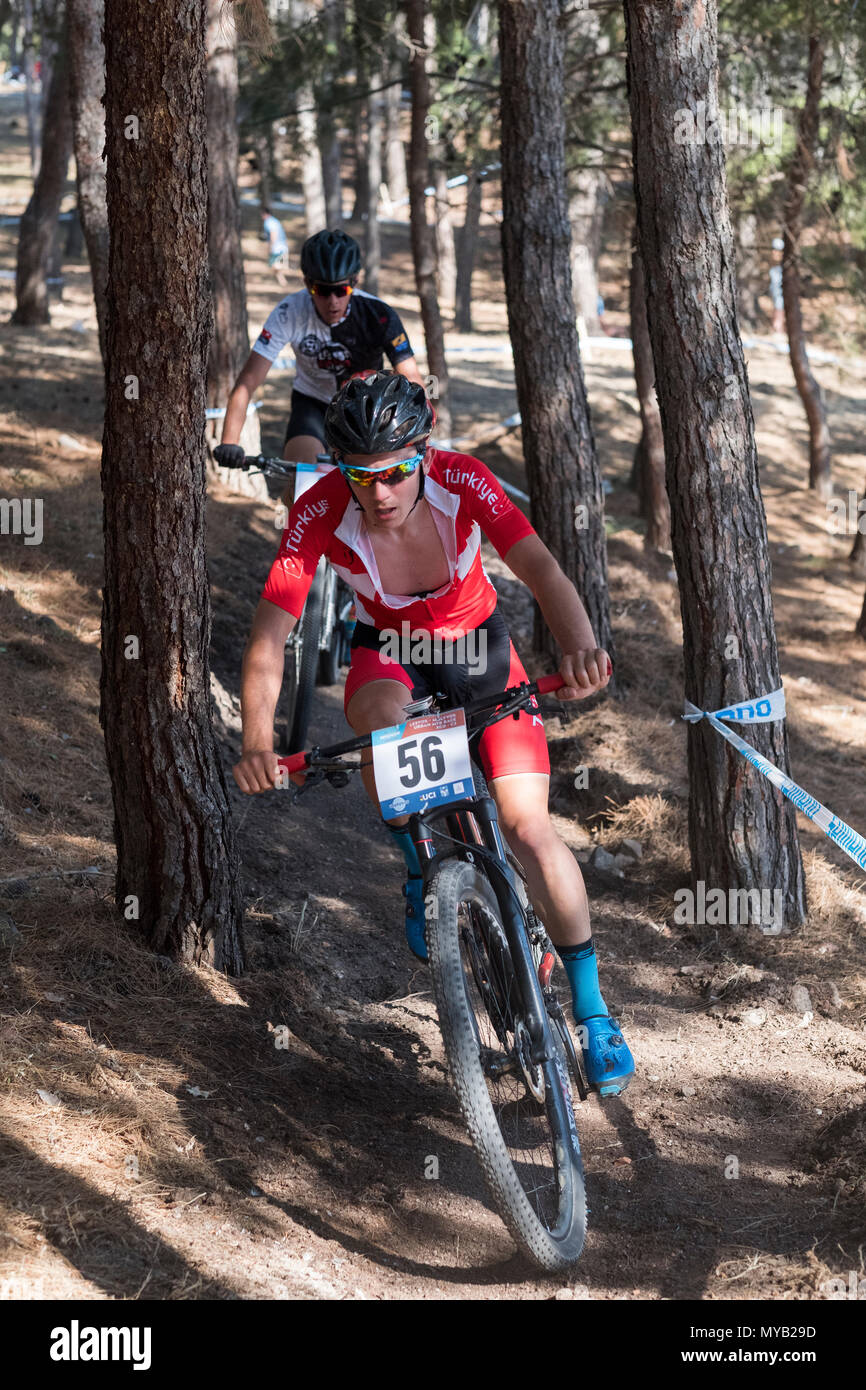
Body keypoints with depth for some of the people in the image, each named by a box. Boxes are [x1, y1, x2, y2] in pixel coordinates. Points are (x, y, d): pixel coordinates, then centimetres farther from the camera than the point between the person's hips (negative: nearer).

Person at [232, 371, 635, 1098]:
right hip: (390, 652, 0)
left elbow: (539, 565, -39)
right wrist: (258, 742, -46)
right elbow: (270, 634, -32)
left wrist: (580, 646, -59)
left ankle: (592, 1010, 5)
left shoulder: (461, 480, -29)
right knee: (387, 719, -38)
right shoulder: (321, 513, -29)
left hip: (478, 647, 0)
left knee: (530, 828, -12)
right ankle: (419, 870, -10)